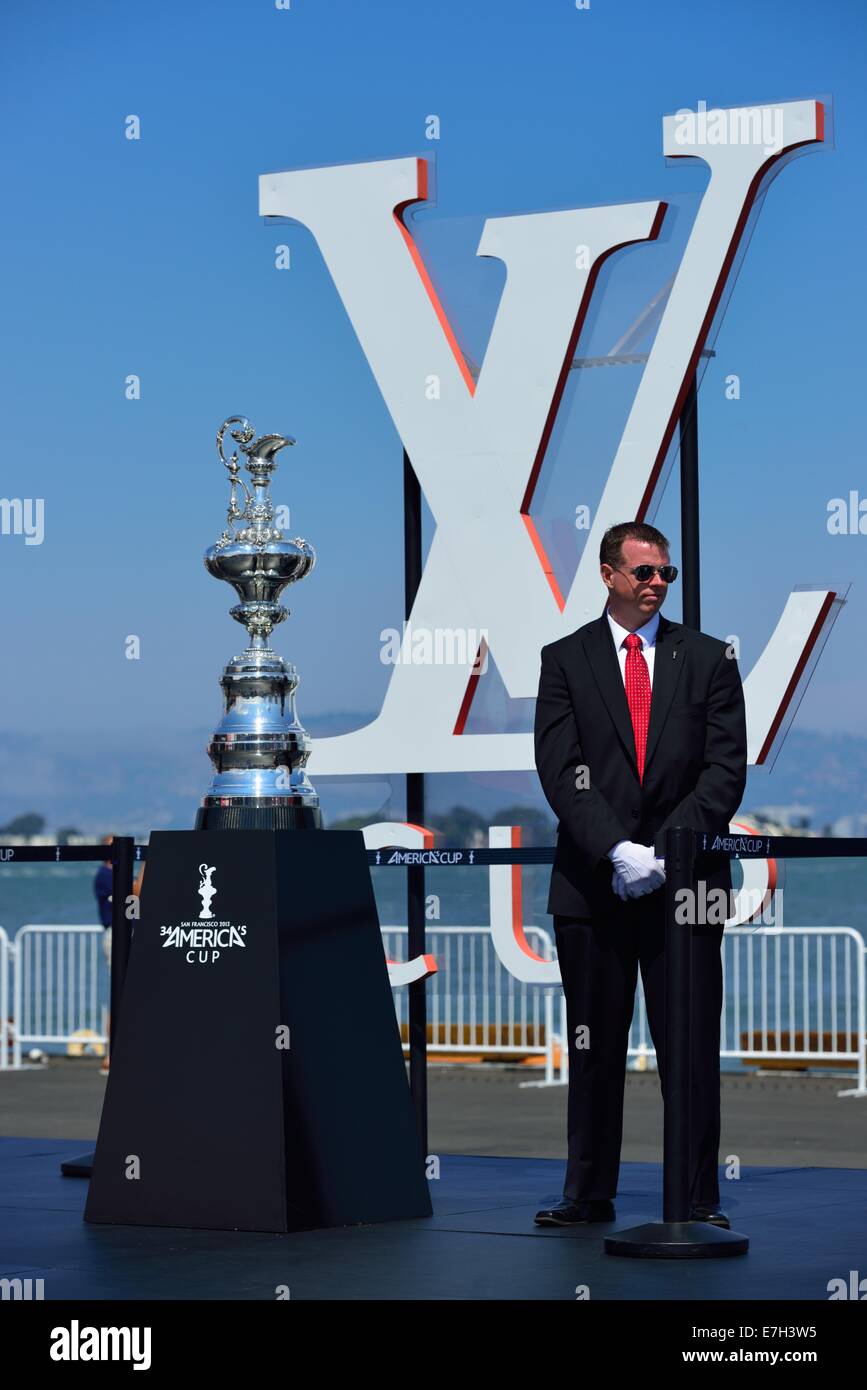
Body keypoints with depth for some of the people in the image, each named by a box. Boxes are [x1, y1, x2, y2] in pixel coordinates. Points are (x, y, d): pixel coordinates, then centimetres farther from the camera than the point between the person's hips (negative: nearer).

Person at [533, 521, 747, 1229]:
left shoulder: (709, 658, 8)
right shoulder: (565, 660, 7)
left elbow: (726, 767, 1)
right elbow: (560, 770, -3)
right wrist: (617, 849, -15)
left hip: (685, 879, 0)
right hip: (593, 881, 0)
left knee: (691, 1047, -1)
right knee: (594, 1047, 6)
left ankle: (698, 1197, 5)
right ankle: (589, 1193, 14)